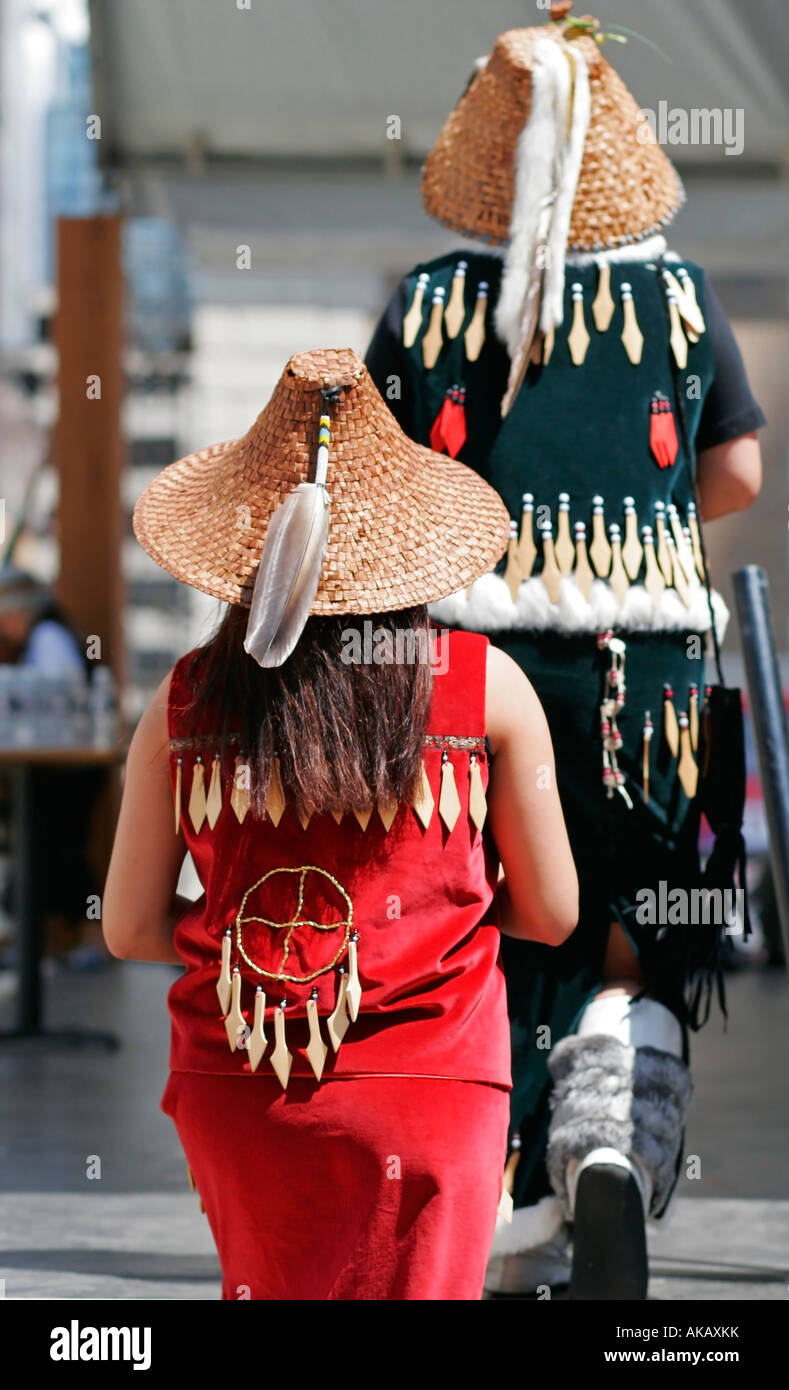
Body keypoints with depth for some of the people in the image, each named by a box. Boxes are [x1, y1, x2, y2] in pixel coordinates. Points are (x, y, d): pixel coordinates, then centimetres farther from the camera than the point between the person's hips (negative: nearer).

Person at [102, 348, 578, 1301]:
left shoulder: (184, 703, -3)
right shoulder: (488, 688, -6)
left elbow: (130, 928, 2)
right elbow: (550, 916, 1)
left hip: (235, 1095, 2)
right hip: (424, 1086, -2)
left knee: (268, 1290, 22)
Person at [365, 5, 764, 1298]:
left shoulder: (426, 303, -1)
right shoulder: (680, 298, 1)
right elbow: (736, 474, 4)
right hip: (645, 661, 0)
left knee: (486, 953, 11)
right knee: (639, 950, 10)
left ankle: (514, 1232, 13)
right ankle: (615, 1145, -17)